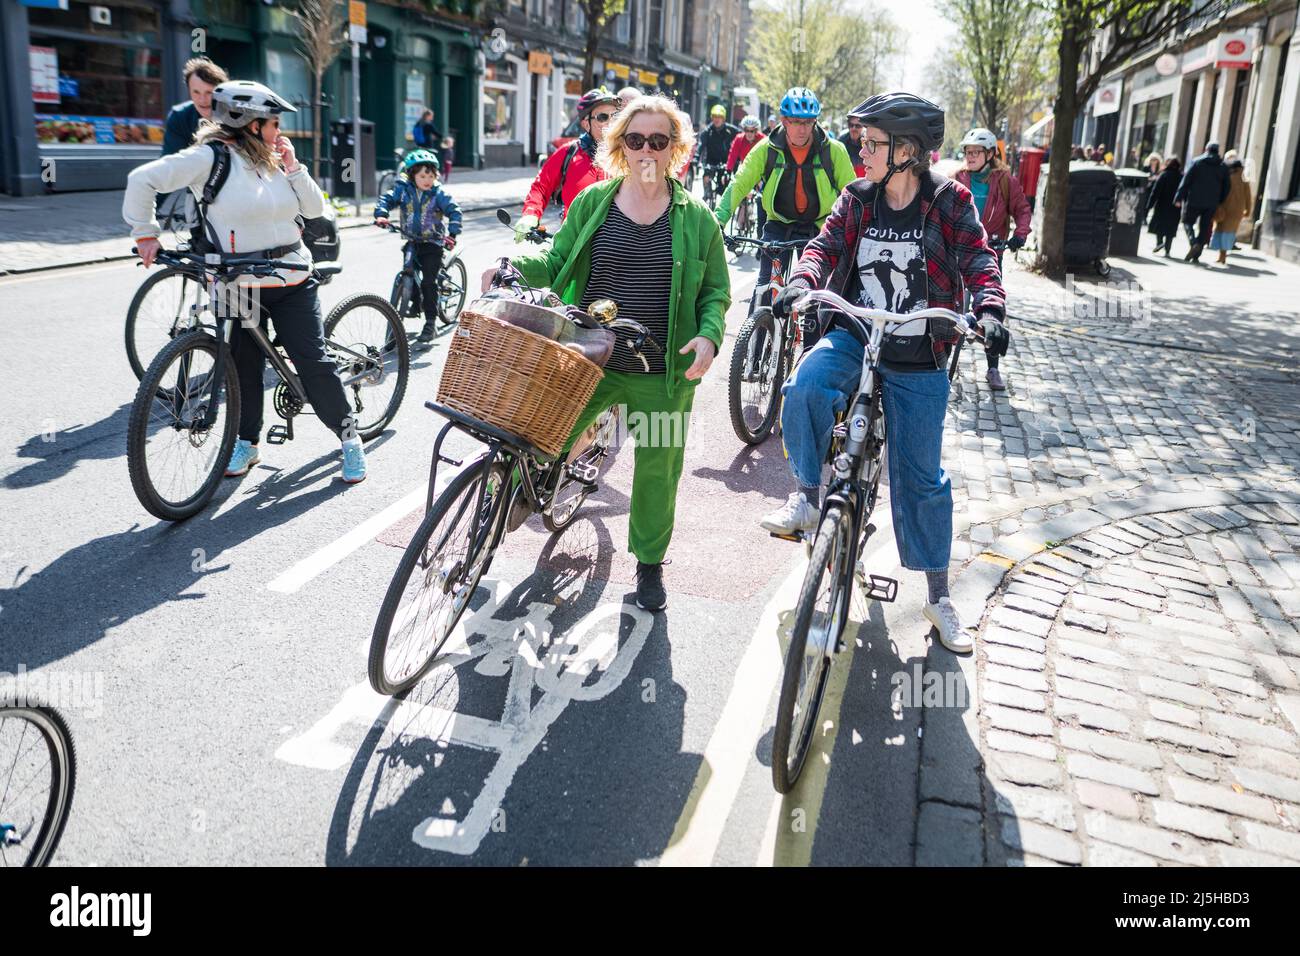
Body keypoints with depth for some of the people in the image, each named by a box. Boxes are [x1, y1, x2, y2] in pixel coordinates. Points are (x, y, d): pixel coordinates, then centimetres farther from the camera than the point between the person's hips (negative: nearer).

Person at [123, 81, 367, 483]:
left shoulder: (274, 161, 9)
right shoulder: (213, 157, -9)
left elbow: (314, 208, 7)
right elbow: (142, 179, -12)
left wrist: (293, 166, -2)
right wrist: (145, 234, -10)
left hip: (293, 282, 3)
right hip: (241, 285, -3)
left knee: (314, 362, -1)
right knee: (244, 366, 8)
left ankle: (349, 436, 11)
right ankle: (247, 442, 26)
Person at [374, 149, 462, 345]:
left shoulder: (438, 193, -8)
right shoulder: (403, 190, -2)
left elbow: (454, 211, -13)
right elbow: (387, 199, -8)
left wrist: (452, 234, -27)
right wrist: (381, 214, -29)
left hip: (433, 243, -4)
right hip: (411, 242, 4)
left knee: (428, 282, -11)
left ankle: (430, 323, -5)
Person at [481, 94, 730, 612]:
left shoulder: (695, 217, 0)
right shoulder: (593, 203, 2)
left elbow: (715, 290, 6)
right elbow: (557, 261, 10)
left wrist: (709, 335, -13)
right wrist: (513, 267, -9)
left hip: (665, 372, 0)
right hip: (592, 360, 0)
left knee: (657, 467, 11)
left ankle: (649, 563, 34)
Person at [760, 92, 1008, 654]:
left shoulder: (949, 202, -3)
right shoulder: (857, 199, 4)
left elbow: (977, 258, -9)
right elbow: (825, 245, -4)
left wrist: (988, 306, -30)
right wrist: (802, 283, -26)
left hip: (917, 360, -1)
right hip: (854, 335, 2)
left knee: (921, 478, 5)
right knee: (803, 389, -33)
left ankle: (938, 596, 21)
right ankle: (808, 494, -9)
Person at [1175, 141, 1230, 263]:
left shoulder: (1196, 162, -2)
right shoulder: (1223, 166, 9)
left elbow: (1186, 181, -7)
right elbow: (1226, 187, 7)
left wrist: (1179, 198, -6)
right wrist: (1220, 202, 12)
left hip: (1194, 200, -3)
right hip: (1212, 203, 3)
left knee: (1188, 222, 7)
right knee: (1204, 228, 8)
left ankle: (1193, 243, -21)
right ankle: (1196, 255, 5)